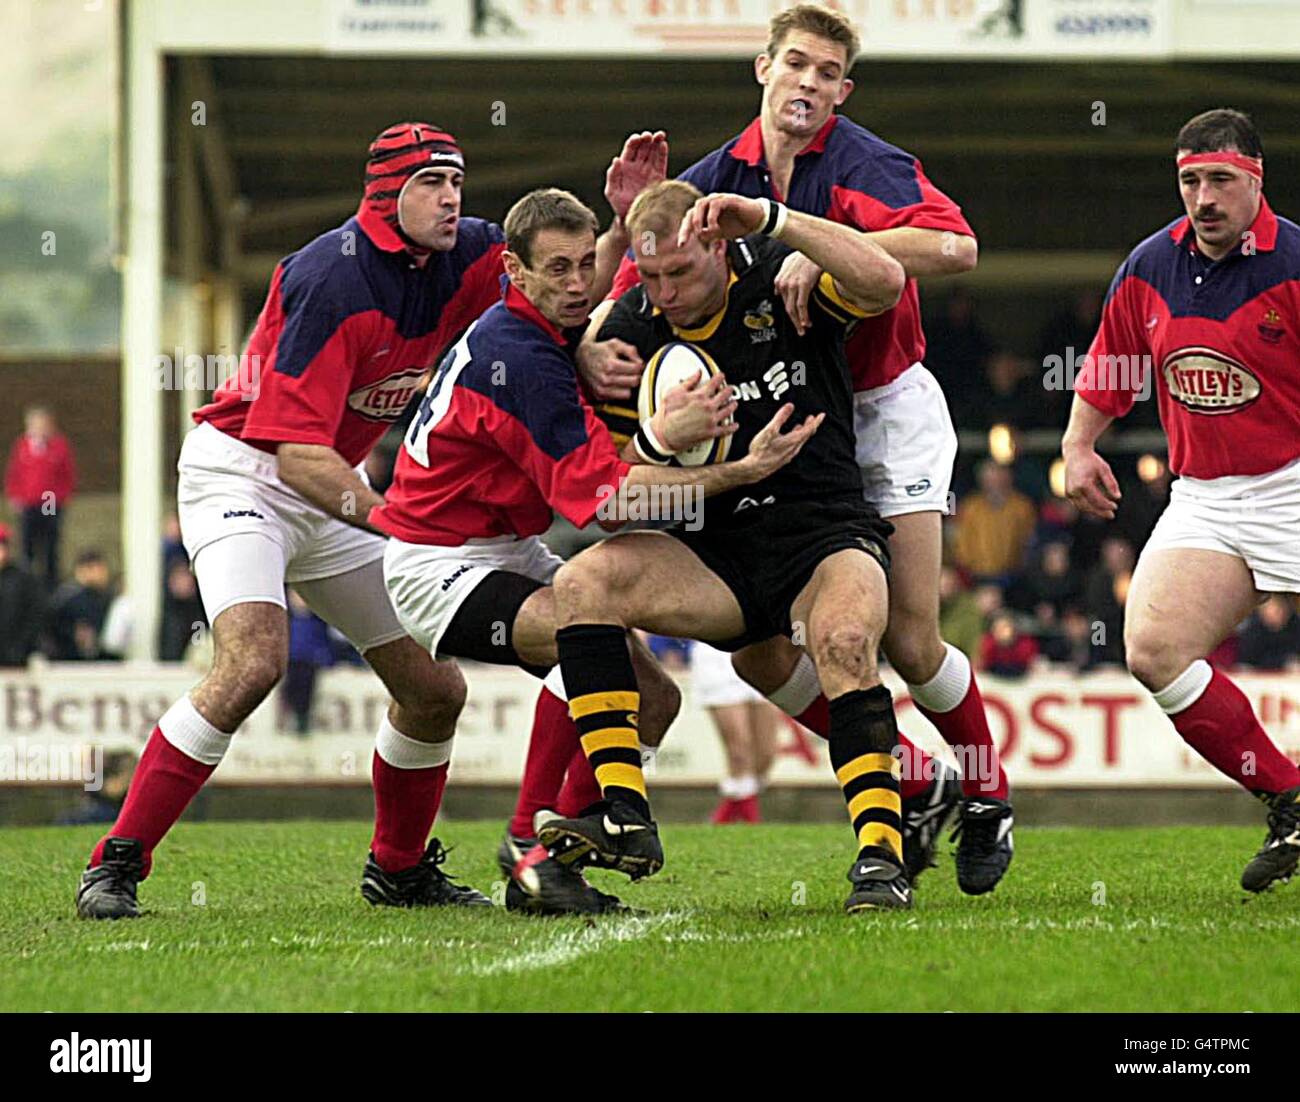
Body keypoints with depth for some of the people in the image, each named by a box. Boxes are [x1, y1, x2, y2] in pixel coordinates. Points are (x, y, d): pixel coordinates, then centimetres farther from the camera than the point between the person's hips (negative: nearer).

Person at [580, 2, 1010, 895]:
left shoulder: (864, 166, -16)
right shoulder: (715, 181, -1)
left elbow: (956, 247, -34)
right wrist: (592, 349, -24)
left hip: (884, 410, -5)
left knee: (910, 644, -7)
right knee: (758, 647, -5)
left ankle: (989, 797, 21)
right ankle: (913, 788, 14)